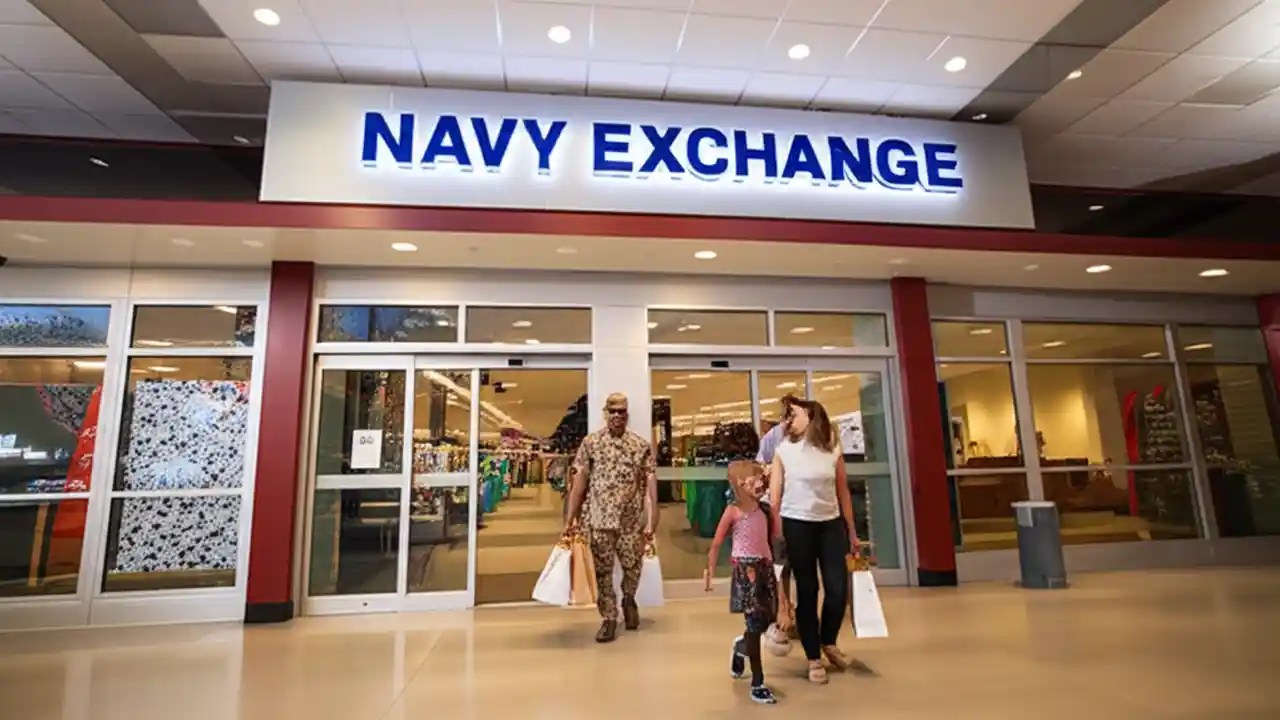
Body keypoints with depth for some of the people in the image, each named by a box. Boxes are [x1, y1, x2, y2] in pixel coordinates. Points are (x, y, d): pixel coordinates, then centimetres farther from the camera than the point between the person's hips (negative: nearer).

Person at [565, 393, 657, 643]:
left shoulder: (642, 445, 0)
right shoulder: (590, 442, 0)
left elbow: (650, 485, -2)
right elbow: (579, 481, 0)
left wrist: (652, 520, -8)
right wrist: (571, 517, -3)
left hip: (633, 519, 1)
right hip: (599, 519, 0)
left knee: (632, 566, 12)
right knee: (602, 571, 6)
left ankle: (629, 600, 43)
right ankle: (608, 619, 22)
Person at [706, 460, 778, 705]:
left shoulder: (763, 509, 10)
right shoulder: (733, 511, -9)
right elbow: (716, 544, -6)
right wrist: (709, 571, -5)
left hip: (765, 567, 7)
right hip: (745, 569, -7)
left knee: (766, 620, 13)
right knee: (755, 623, -5)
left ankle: (741, 646, 47)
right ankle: (757, 684, 8)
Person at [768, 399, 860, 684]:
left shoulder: (833, 450, 2)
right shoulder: (784, 450, -3)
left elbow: (843, 492, 8)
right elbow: (774, 494, -3)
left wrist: (852, 531, 10)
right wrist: (775, 532, -7)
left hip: (831, 523, 2)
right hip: (797, 524, -2)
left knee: (839, 589, 2)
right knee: (807, 592, 5)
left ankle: (828, 642, 30)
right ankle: (813, 658, 21)